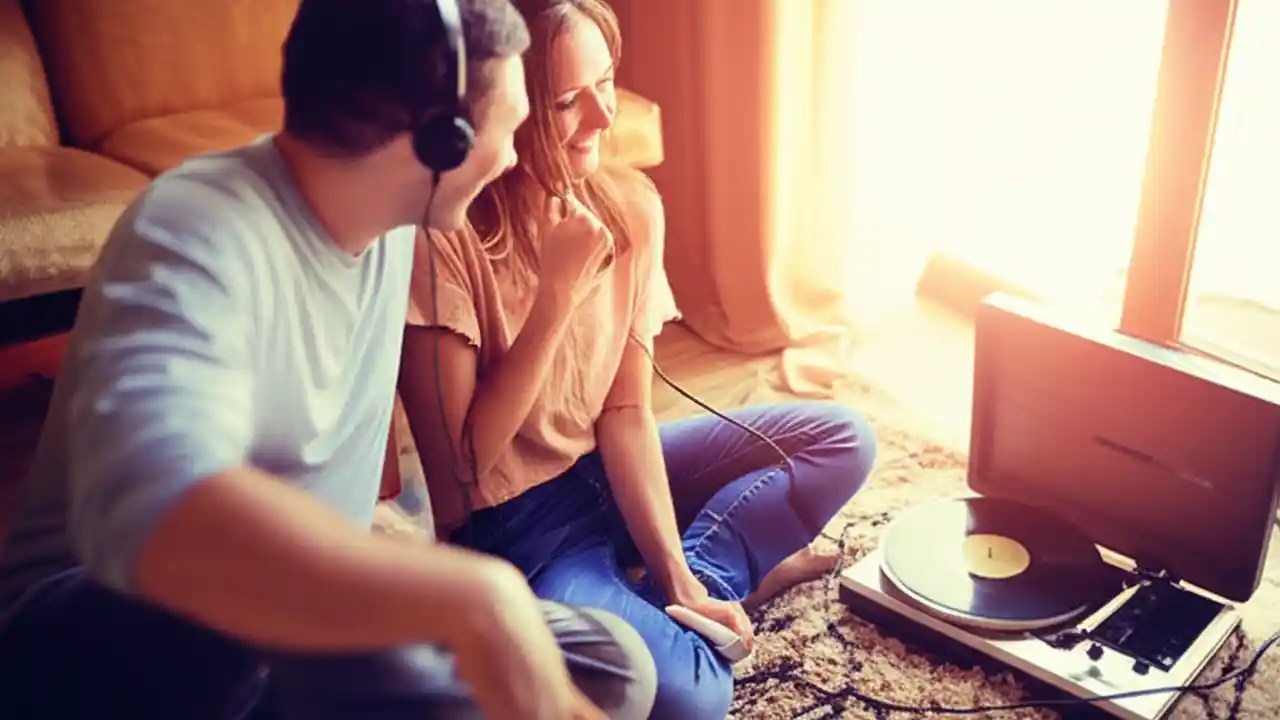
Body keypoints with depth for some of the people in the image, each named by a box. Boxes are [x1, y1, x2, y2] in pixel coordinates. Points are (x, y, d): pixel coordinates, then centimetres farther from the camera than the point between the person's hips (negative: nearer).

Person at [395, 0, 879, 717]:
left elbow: (626, 413, -8)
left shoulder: (631, 205, -7)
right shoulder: (445, 234, -23)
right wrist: (558, 293, -27)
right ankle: (731, 561, 1)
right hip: (512, 520, -6)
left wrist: (678, 578, -17)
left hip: (610, 472, 6)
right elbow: (464, 462, -21)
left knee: (843, 440, 3)